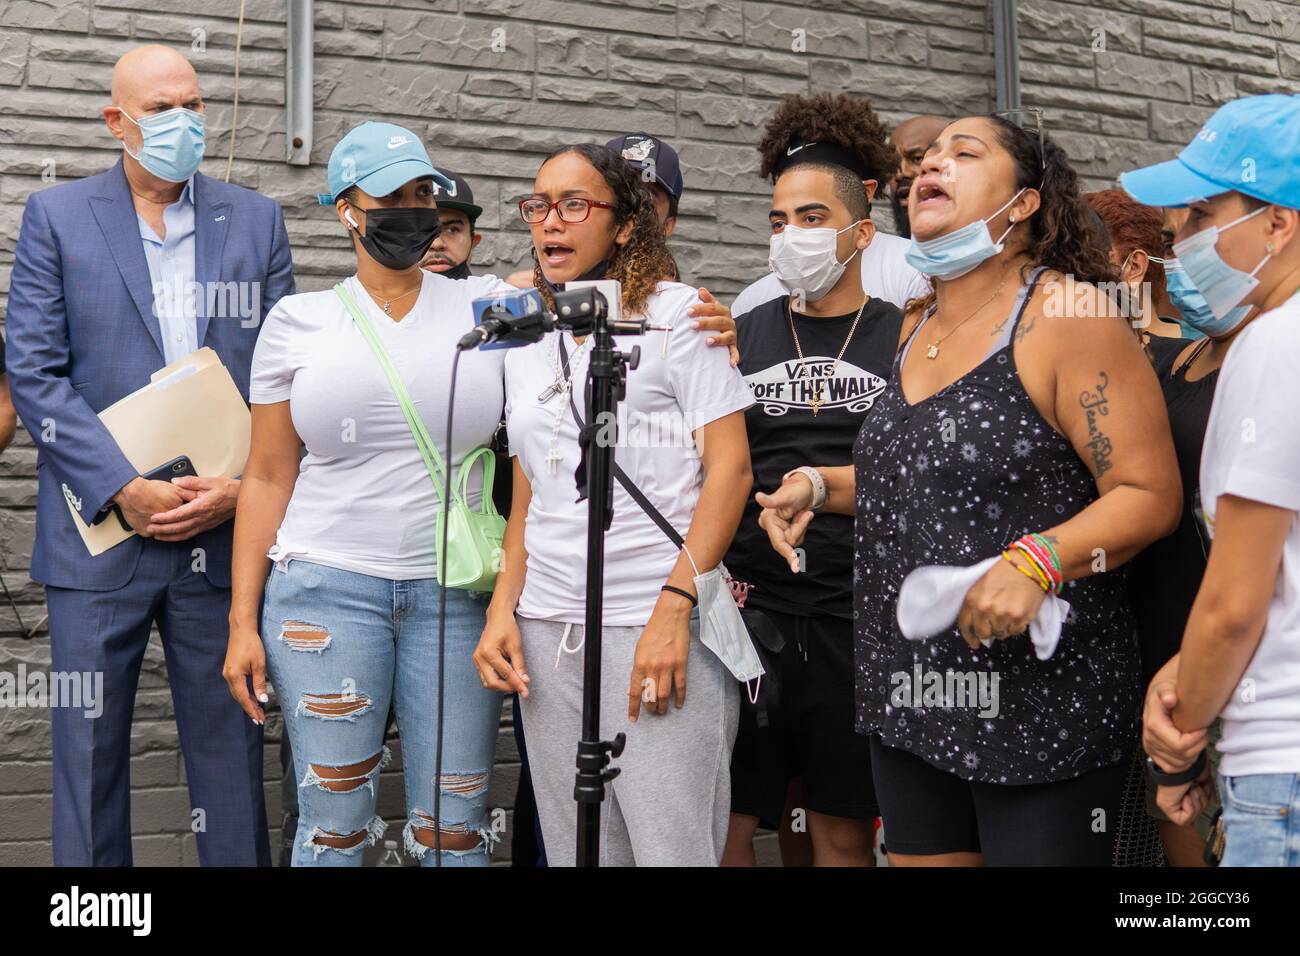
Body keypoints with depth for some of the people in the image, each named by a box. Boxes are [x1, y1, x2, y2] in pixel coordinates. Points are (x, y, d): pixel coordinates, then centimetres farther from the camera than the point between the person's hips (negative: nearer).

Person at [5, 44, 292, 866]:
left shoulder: (257, 221, 9)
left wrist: (241, 487, -8)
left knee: (231, 750, 7)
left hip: (224, 532, 1)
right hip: (101, 532, -1)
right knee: (90, 751, 7)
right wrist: (124, 489, -12)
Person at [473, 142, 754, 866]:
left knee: (672, 851, -5)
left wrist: (673, 608, -16)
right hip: (546, 635, 5)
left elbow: (730, 468, -8)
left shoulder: (676, 313, 0)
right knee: (576, 853, 9)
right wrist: (503, 610, 6)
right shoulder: (526, 341, 16)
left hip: (658, 627, -5)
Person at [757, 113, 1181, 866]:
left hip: (1042, 706, -7)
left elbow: (1149, 496, -15)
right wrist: (819, 487, 12)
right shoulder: (917, 330, 12)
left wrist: (1035, 562, -28)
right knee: (920, 853, 16)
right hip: (914, 694, 8)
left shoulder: (1067, 317, -11)